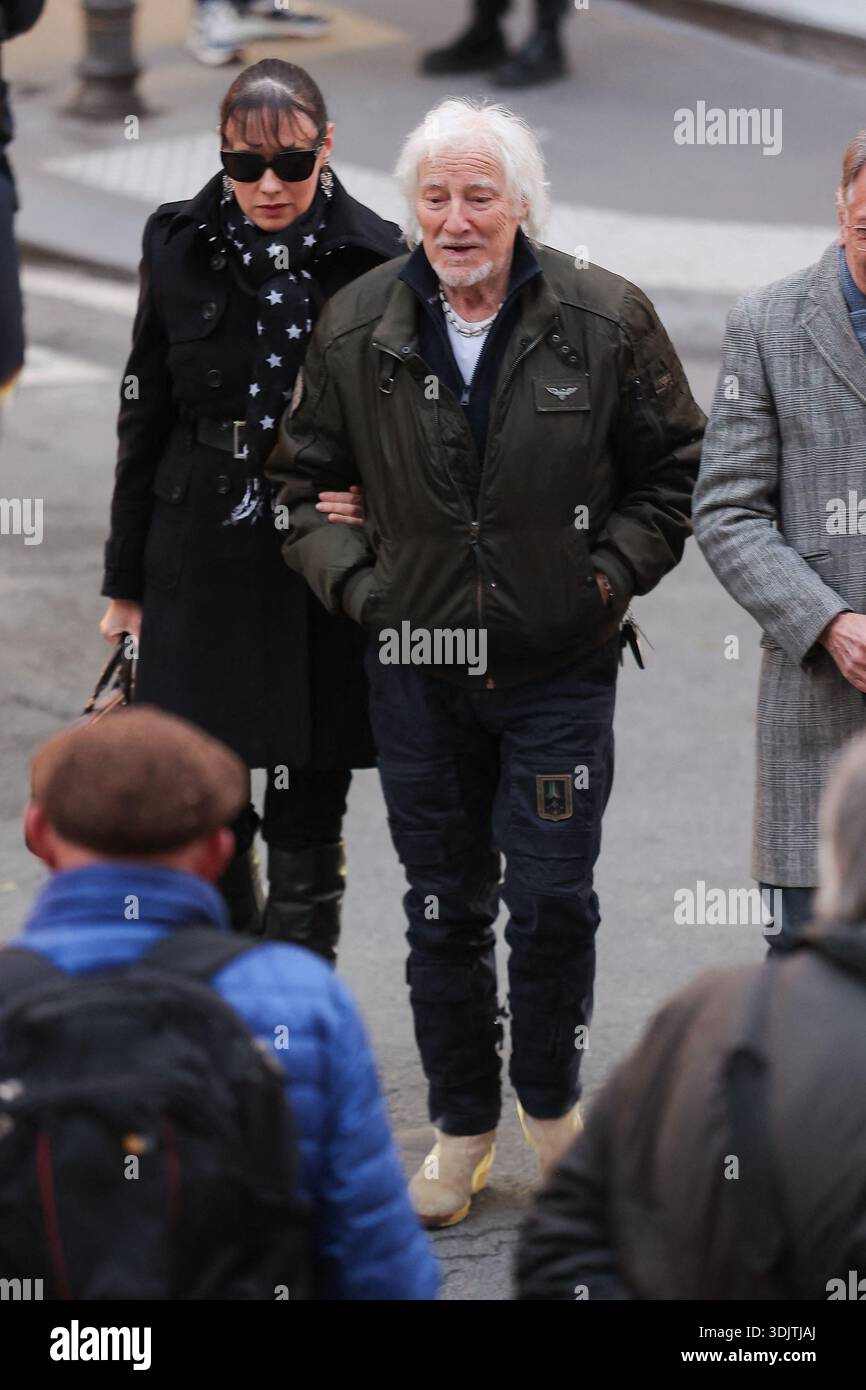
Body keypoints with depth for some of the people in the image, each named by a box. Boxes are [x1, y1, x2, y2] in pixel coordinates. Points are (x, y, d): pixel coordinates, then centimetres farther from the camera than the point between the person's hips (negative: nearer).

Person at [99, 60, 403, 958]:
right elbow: (144, 421, 8)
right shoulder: (180, 250, 1)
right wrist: (126, 580, 8)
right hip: (201, 572, 2)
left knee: (307, 832, 7)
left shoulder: (373, 261, -5)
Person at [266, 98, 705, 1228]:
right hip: (418, 668, 2)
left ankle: (552, 1101, 24)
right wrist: (354, 583, -2)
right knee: (442, 908, 9)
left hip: (562, 668, -2)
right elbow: (305, 480, 11)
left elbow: (673, 472, 5)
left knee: (553, 900, 0)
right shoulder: (356, 329, -2)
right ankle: (463, 1123, 24)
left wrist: (607, 574, -4)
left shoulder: (607, 321, -7)